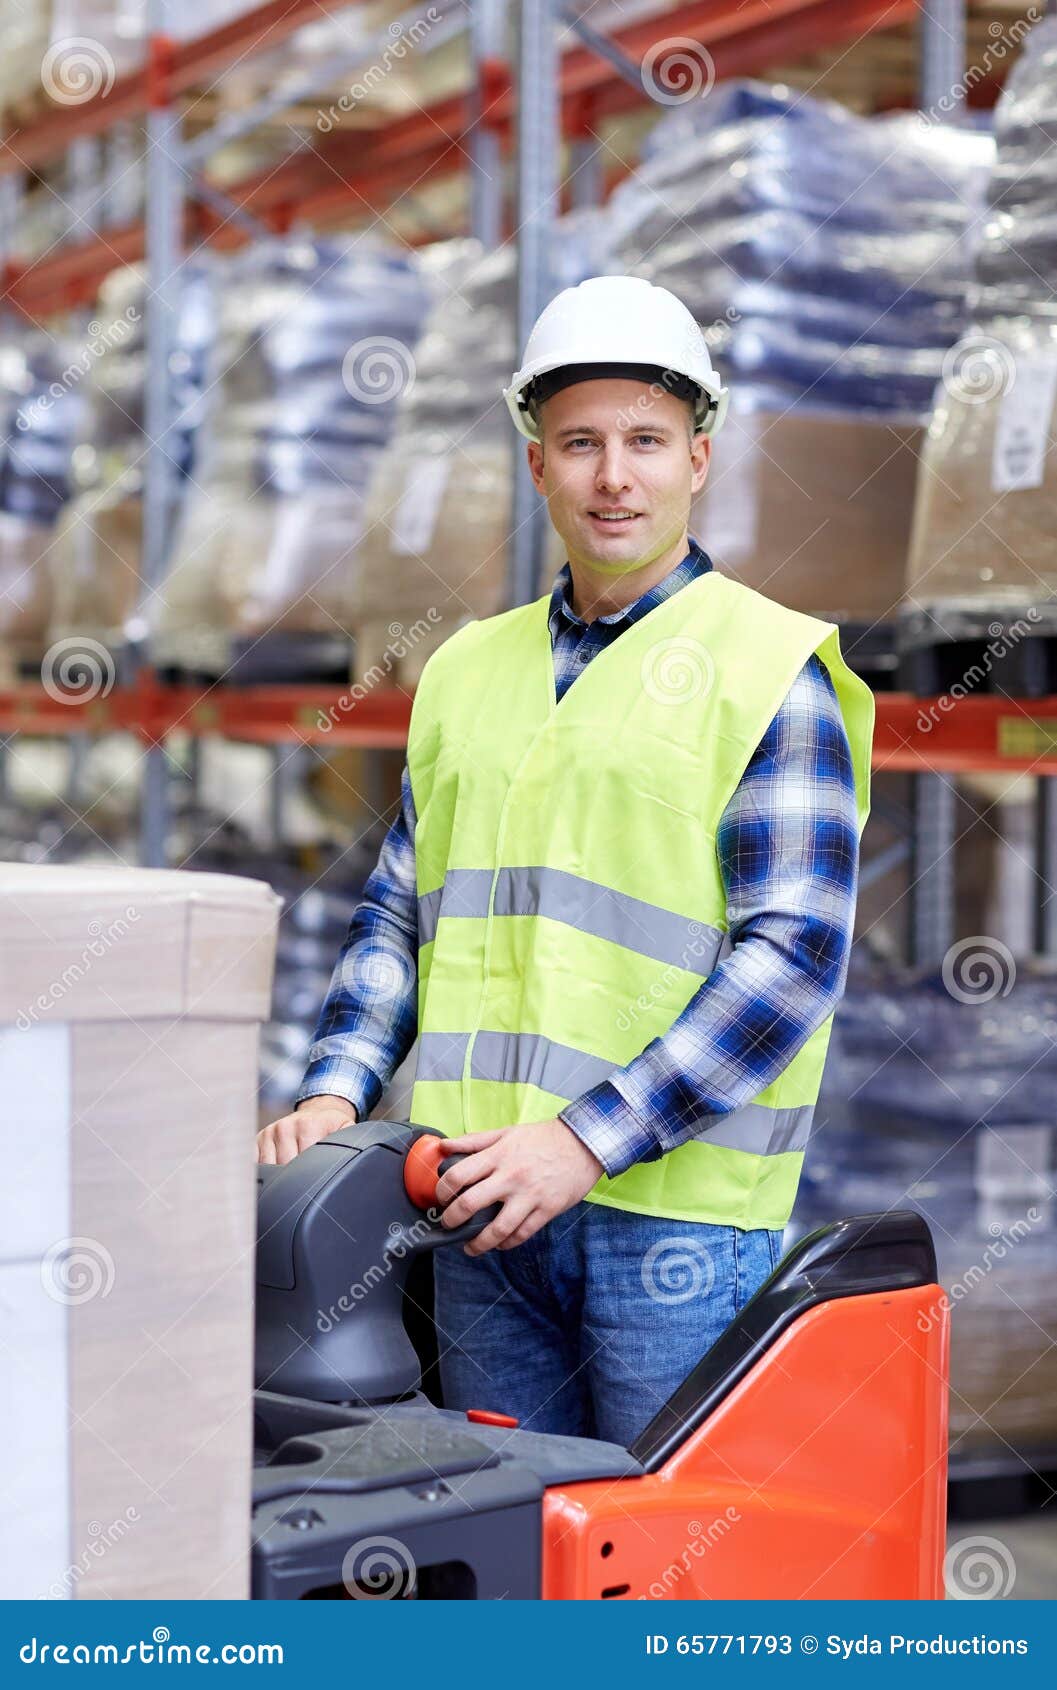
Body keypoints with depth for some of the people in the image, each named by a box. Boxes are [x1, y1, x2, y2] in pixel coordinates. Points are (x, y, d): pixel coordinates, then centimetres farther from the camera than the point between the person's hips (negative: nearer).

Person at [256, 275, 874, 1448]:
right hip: (482, 1196, 5)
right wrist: (336, 1092, 2)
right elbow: (398, 914, 19)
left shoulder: (770, 668, -3)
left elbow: (792, 954, -11)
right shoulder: (469, 668, 15)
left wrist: (589, 1138, -17)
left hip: (678, 1205, -5)